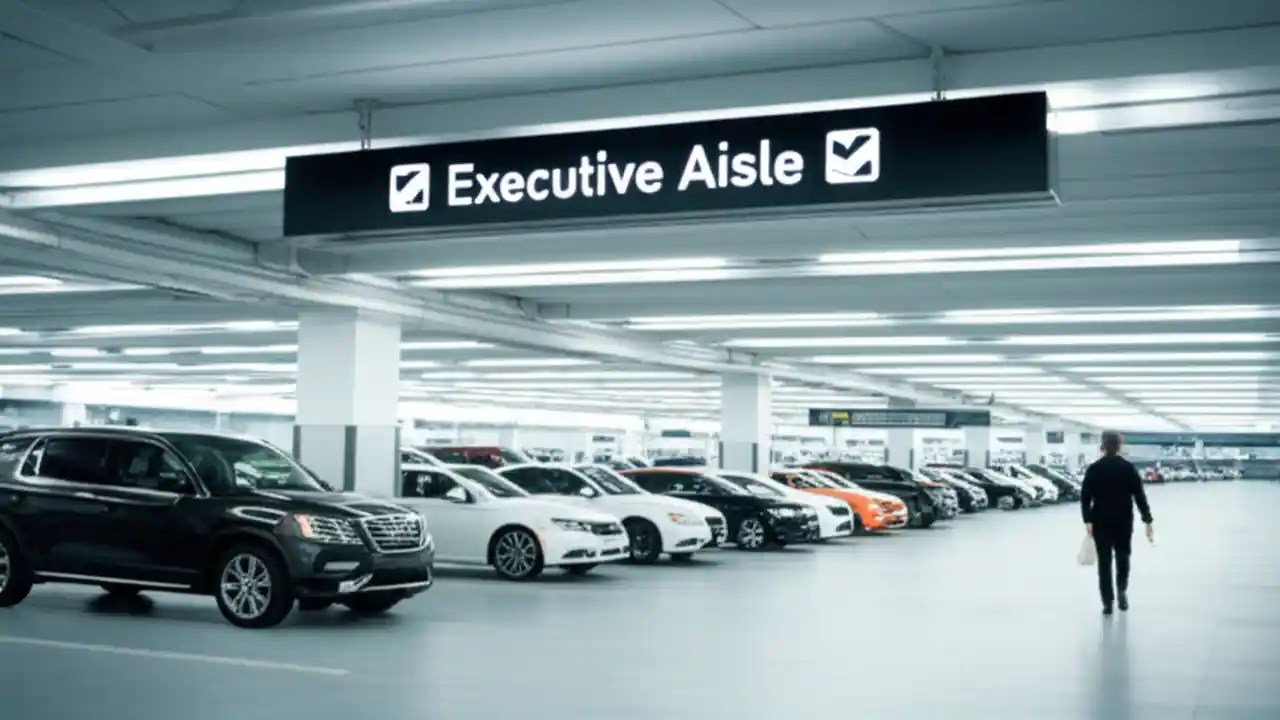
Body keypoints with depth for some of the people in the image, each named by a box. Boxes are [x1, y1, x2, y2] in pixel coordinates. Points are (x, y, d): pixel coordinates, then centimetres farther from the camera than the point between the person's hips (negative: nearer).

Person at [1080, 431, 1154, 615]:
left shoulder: (1094, 469, -4)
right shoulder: (1128, 468, -4)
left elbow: (1085, 497, -6)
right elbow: (1139, 495, -5)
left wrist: (1087, 520, 0)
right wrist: (1148, 520, -2)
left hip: (1100, 522, 0)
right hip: (1124, 521, 0)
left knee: (1104, 561, 4)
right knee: (1123, 557, 20)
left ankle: (1107, 603, 1)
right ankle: (1122, 591, 10)